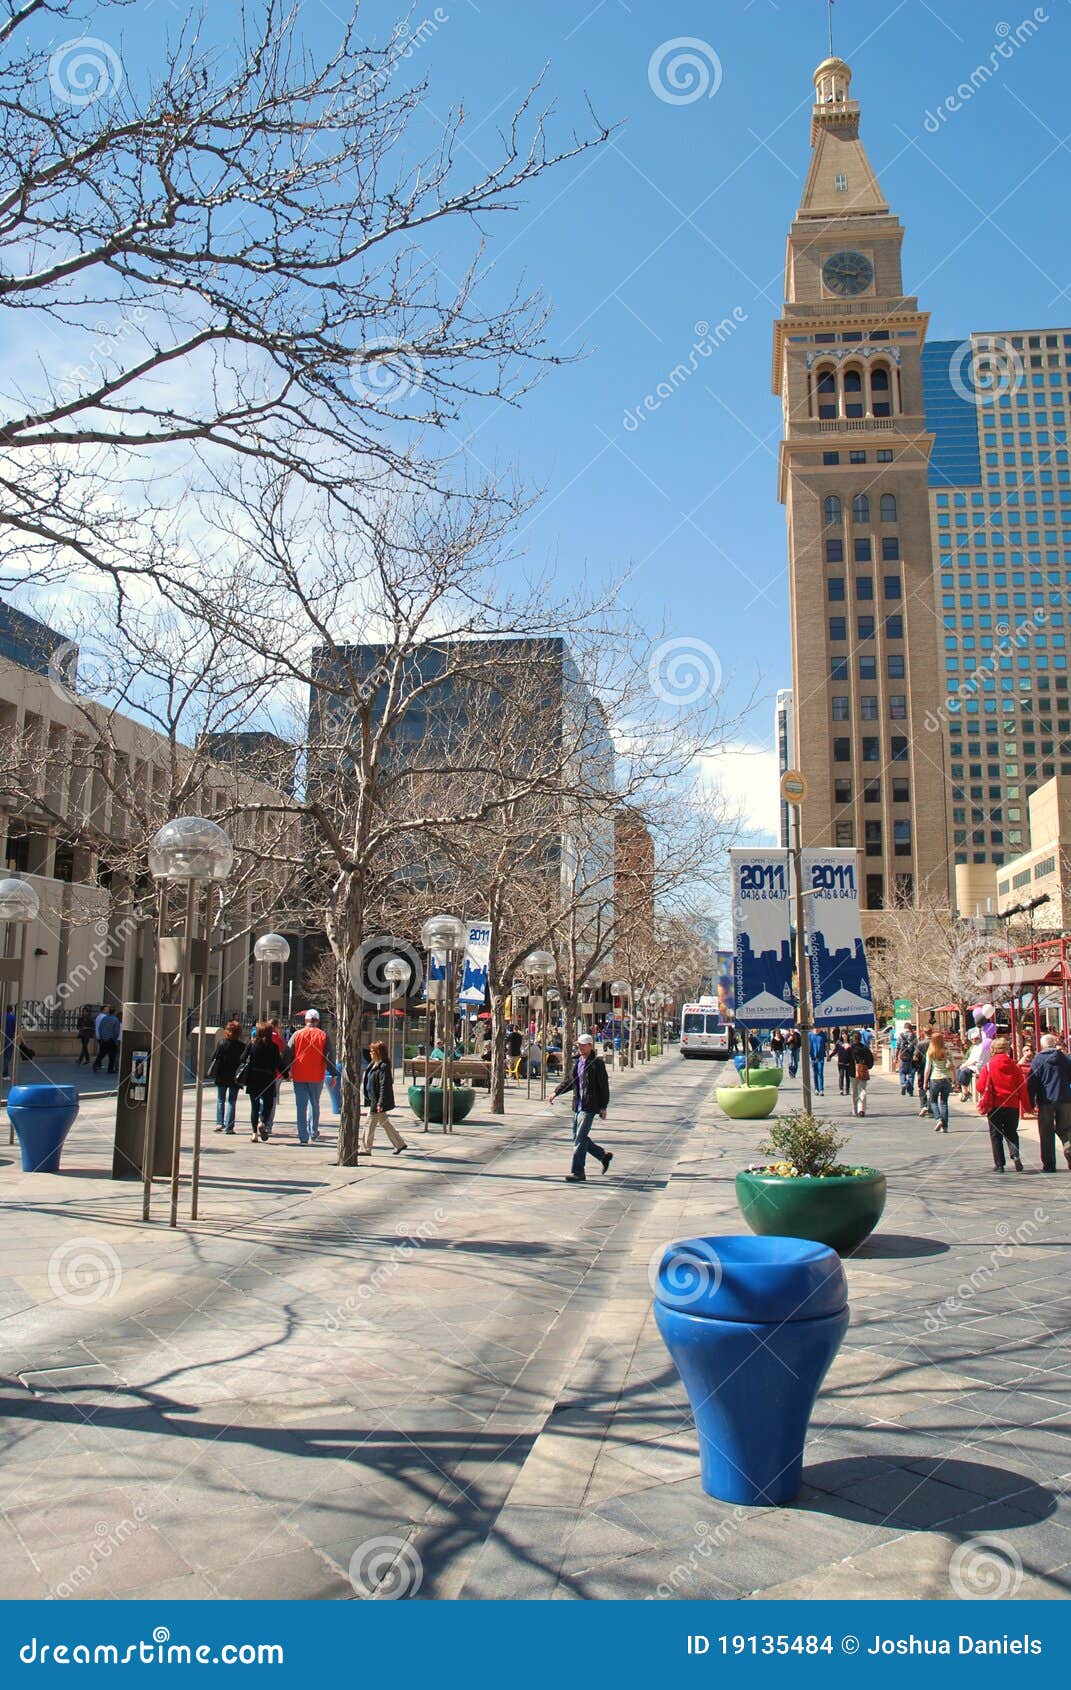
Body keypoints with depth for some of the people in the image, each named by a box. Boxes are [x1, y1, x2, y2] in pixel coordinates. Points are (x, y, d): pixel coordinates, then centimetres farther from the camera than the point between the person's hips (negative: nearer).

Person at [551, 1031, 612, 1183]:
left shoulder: (597, 1063, -11)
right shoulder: (577, 1061, 10)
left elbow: (604, 1086, -10)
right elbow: (570, 1081, 21)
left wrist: (603, 1107, -12)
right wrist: (556, 1092, 11)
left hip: (589, 1106, -8)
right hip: (577, 1106, 8)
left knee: (580, 1139, -9)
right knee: (578, 1138, 14)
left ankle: (577, 1172, -2)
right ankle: (604, 1155, 32)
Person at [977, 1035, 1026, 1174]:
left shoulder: (989, 1066, -6)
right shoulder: (1015, 1066, -1)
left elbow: (981, 1086, -7)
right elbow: (1022, 1087, 1)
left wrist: (983, 1105, 9)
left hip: (995, 1105, -2)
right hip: (1013, 1105, 2)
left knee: (996, 1135, 8)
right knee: (1011, 1132, 16)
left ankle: (999, 1164, 6)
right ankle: (1015, 1154, -10)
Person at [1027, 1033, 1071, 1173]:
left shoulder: (1038, 1059, -4)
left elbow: (1031, 1082, -6)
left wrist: (1031, 1103, -2)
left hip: (1046, 1101, -2)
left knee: (1047, 1134, 4)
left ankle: (1049, 1165, 3)